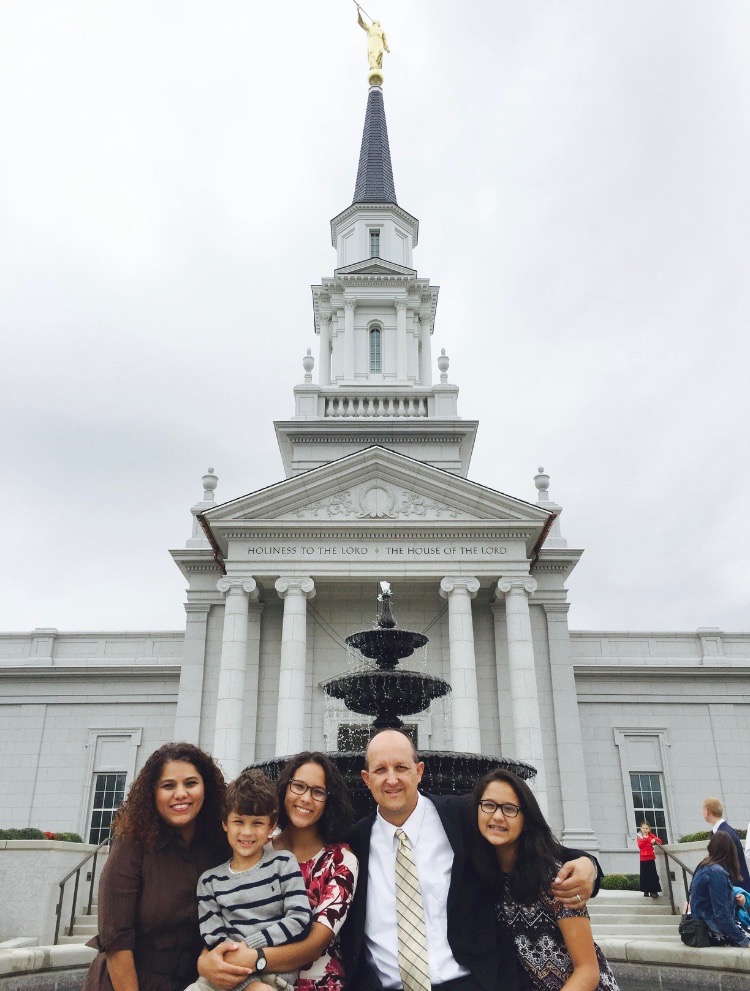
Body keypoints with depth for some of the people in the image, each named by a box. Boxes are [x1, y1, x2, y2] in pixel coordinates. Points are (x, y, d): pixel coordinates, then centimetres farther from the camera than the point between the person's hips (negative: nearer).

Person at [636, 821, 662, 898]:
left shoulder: (651, 835, 7)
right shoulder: (639, 837, 6)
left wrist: (655, 840, -25)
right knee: (644, 875, 3)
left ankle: (654, 891, -4)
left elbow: (660, 842, -4)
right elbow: (640, 845, -10)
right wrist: (645, 838, -13)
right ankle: (646, 891, 14)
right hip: (643, 858, 1)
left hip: (651, 858, 0)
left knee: (653, 874, -6)